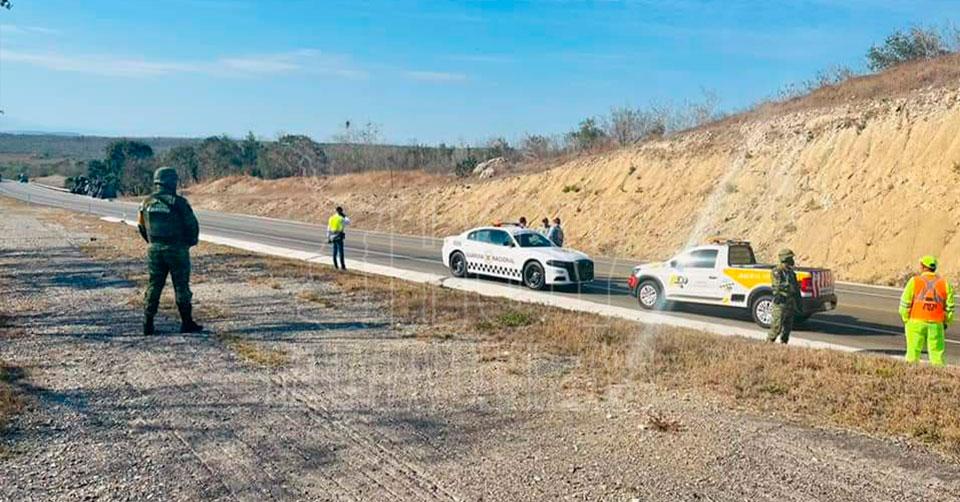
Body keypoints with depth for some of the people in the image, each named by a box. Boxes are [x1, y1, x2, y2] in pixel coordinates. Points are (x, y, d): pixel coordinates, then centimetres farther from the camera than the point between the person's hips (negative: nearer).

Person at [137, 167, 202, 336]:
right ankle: (187, 323, 9)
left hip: (154, 250, 4)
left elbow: (141, 227, 11)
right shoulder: (178, 202, -12)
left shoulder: (146, 203, 3)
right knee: (181, 287, 4)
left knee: (153, 287, 10)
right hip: (177, 250, -4)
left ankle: (148, 324, 10)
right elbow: (192, 225, -8)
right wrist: (191, 241, 10)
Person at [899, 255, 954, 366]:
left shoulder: (914, 281, -4)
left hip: (916, 323, -2)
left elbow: (905, 303, -5)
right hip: (936, 324, 2)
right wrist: (946, 322, 17)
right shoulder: (944, 283, 4)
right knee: (937, 354, 7)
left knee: (913, 352, 4)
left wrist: (905, 319, 7)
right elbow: (949, 306, 4)